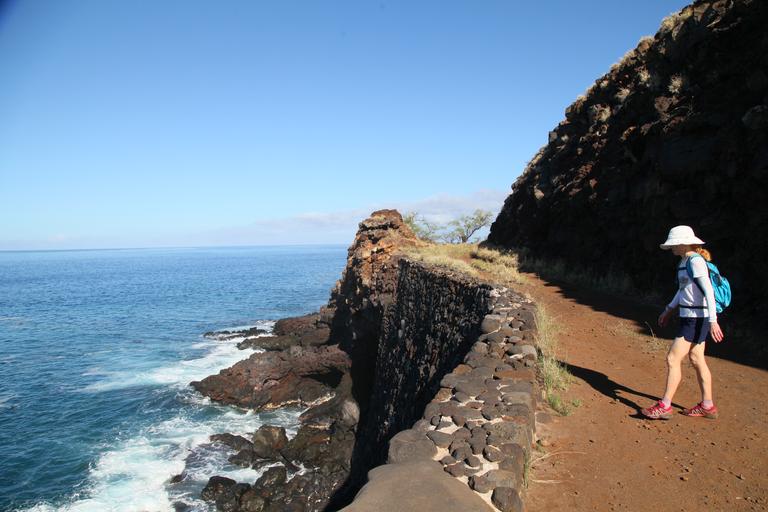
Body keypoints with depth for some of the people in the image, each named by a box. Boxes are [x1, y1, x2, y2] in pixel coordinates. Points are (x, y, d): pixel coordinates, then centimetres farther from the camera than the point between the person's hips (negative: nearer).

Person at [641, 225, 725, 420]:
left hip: (696, 318, -10)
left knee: (672, 358, -7)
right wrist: (669, 310, 26)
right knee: (696, 360, 15)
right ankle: (707, 406, 25)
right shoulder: (685, 261, 12)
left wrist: (713, 321, -27)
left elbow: (709, 291, -23)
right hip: (690, 317, 10)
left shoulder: (696, 261, -17)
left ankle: (665, 406, -1)